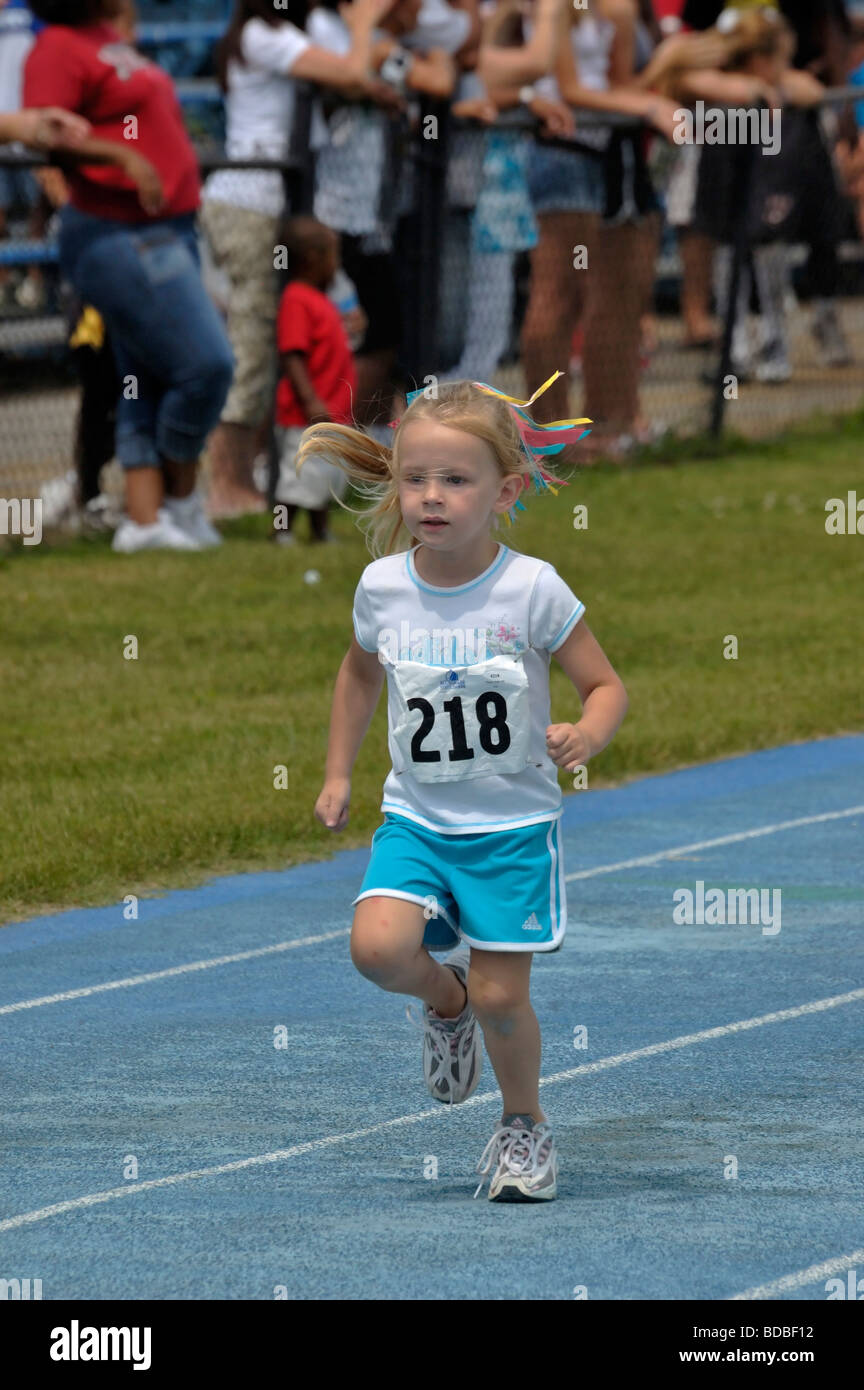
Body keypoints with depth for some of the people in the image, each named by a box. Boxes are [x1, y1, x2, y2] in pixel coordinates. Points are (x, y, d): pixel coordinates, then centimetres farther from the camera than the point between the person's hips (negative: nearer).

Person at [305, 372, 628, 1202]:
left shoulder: (531, 589, -14)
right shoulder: (381, 586, -3)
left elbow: (607, 686, -6)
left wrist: (587, 735, -28)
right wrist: (338, 774, 16)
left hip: (514, 823, -3)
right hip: (416, 817, 3)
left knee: (500, 996, -4)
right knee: (378, 946, -21)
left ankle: (524, 1123, 25)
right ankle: (443, 996, 14)